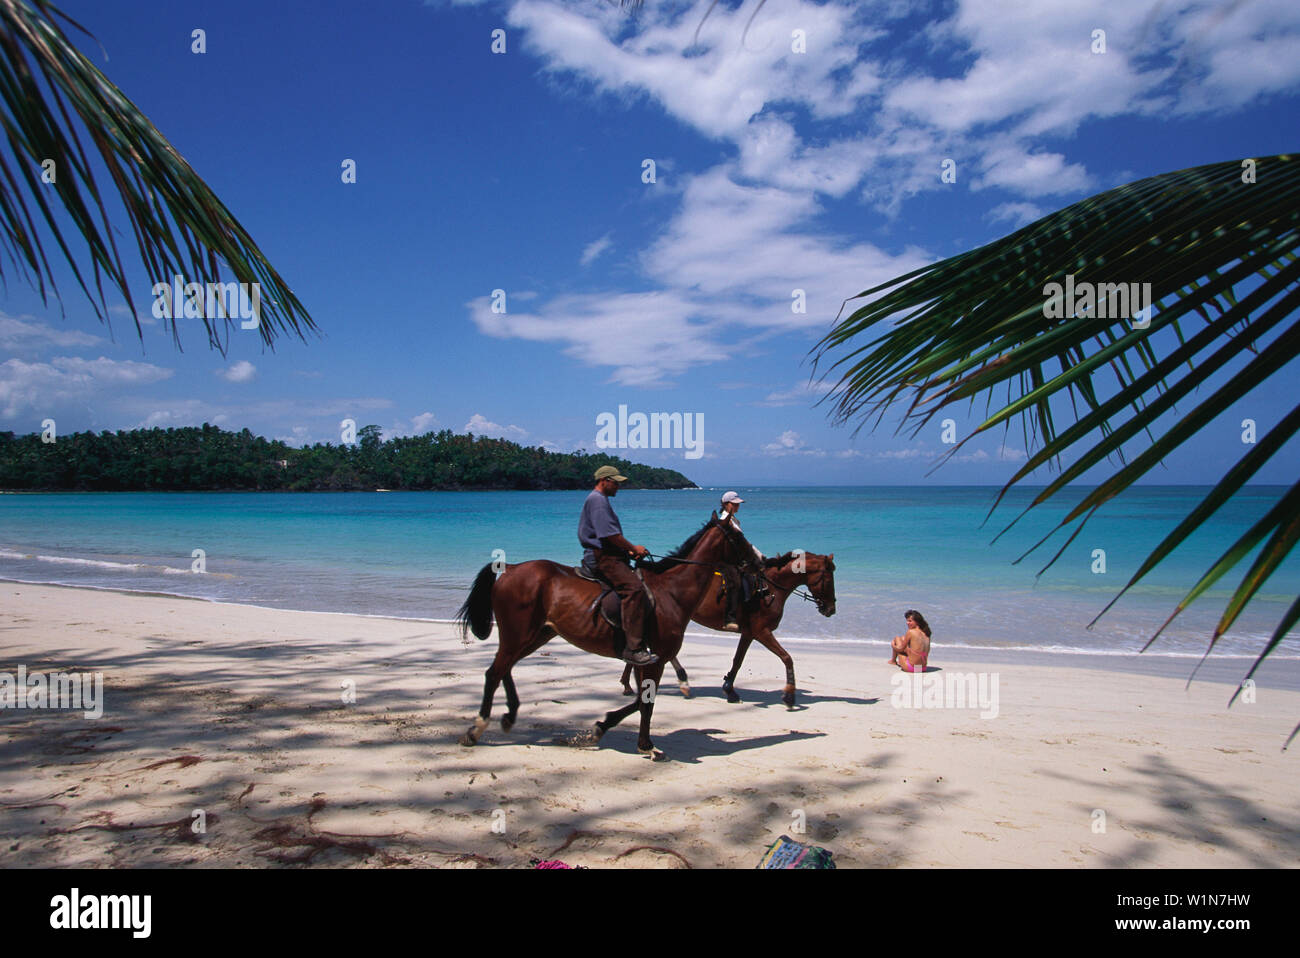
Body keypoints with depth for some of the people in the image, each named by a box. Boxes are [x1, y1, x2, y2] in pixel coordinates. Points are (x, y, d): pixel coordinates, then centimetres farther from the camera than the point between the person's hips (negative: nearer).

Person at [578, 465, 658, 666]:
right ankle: (632, 648, -34)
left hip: (608, 555, 11)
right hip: (602, 557, -11)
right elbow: (609, 534, -18)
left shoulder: (602, 500, 25)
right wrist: (633, 548, -8)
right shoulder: (597, 500, -9)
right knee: (634, 587, -27)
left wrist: (628, 551, 15)